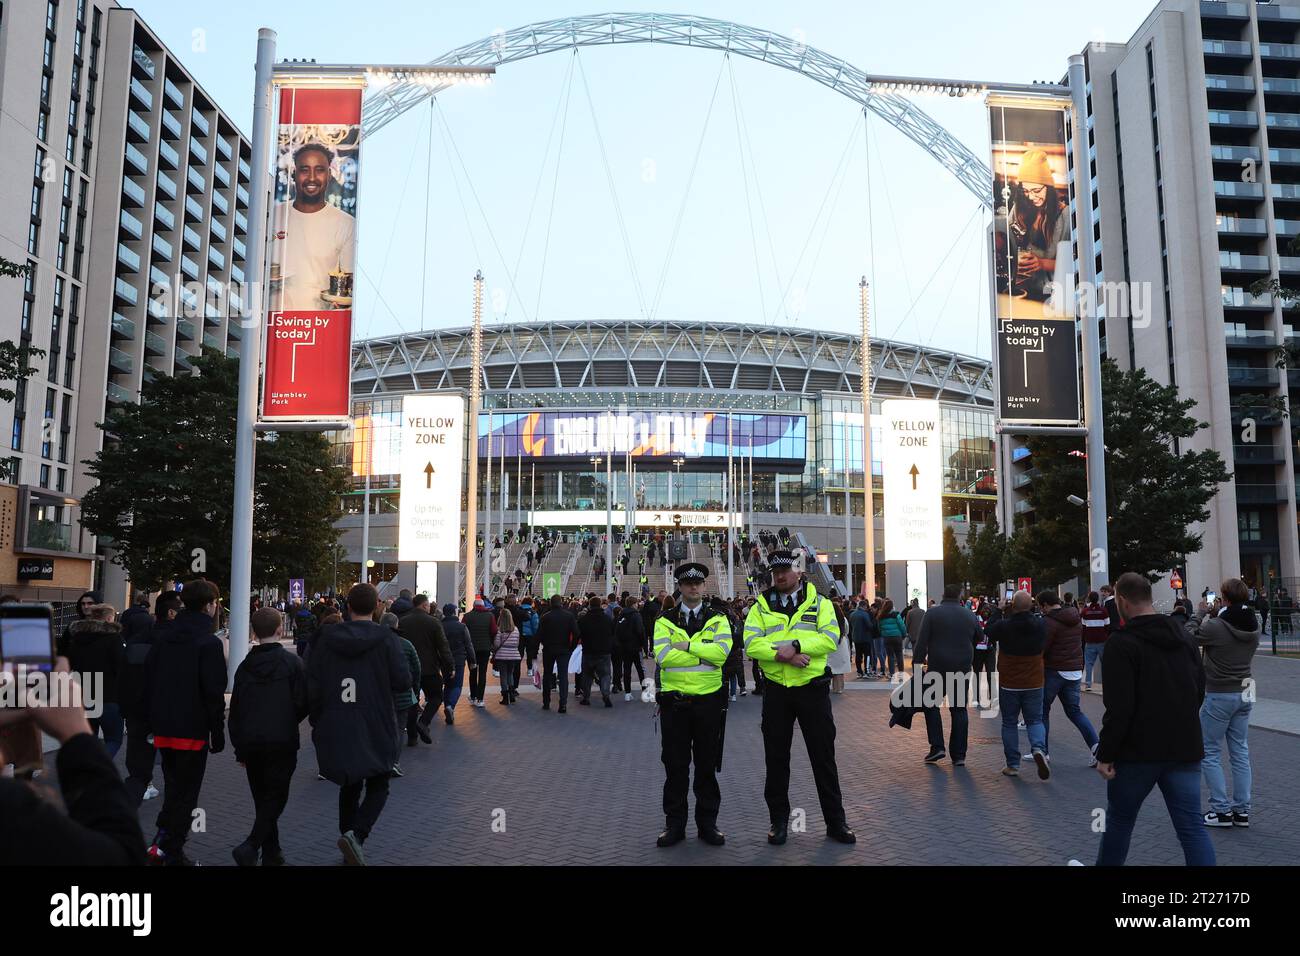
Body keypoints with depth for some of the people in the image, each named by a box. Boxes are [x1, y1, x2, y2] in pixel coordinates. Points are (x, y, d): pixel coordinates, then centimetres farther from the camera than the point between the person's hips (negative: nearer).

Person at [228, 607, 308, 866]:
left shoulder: (245, 666, 4)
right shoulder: (293, 662, -8)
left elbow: (235, 709, 7)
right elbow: (303, 703, -8)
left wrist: (239, 748, 15)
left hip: (250, 743, 4)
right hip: (282, 742, -4)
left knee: (262, 798, 15)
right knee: (275, 797, 2)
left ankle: (271, 853, 20)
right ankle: (250, 847, -15)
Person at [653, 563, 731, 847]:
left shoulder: (718, 618, 4)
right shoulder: (665, 620, 3)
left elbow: (722, 651, -15)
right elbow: (662, 656, -13)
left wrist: (686, 645, -15)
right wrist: (703, 655, -13)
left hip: (708, 700, 0)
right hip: (674, 702, 0)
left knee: (707, 765, 8)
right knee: (675, 765, 7)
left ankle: (707, 823, 20)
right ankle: (675, 824, 18)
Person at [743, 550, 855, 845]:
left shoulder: (819, 603, 4)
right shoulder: (761, 607, 5)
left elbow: (830, 638, -11)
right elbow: (751, 644, -8)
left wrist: (795, 646, -22)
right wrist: (783, 655, -22)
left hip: (813, 688, -1)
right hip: (776, 690, 1)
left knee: (823, 756, 6)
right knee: (776, 758, 9)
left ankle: (835, 821, 18)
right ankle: (779, 820, 23)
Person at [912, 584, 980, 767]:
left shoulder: (932, 613, -5)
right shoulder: (970, 615, 4)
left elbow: (921, 643, -8)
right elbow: (980, 638, 12)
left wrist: (916, 665, -4)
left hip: (937, 667, -3)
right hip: (963, 669, 3)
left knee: (930, 705, 11)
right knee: (959, 709, 8)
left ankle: (937, 747, 3)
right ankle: (959, 755, 9)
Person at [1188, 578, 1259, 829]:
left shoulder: (1215, 627, -22)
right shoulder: (1253, 627, 0)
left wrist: (1201, 614, 4)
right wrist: (1217, 615, 10)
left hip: (1219, 696, -7)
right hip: (1245, 694, 7)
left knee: (1210, 753, 4)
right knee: (1240, 752, 13)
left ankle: (1222, 810, 4)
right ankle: (1242, 810, 17)